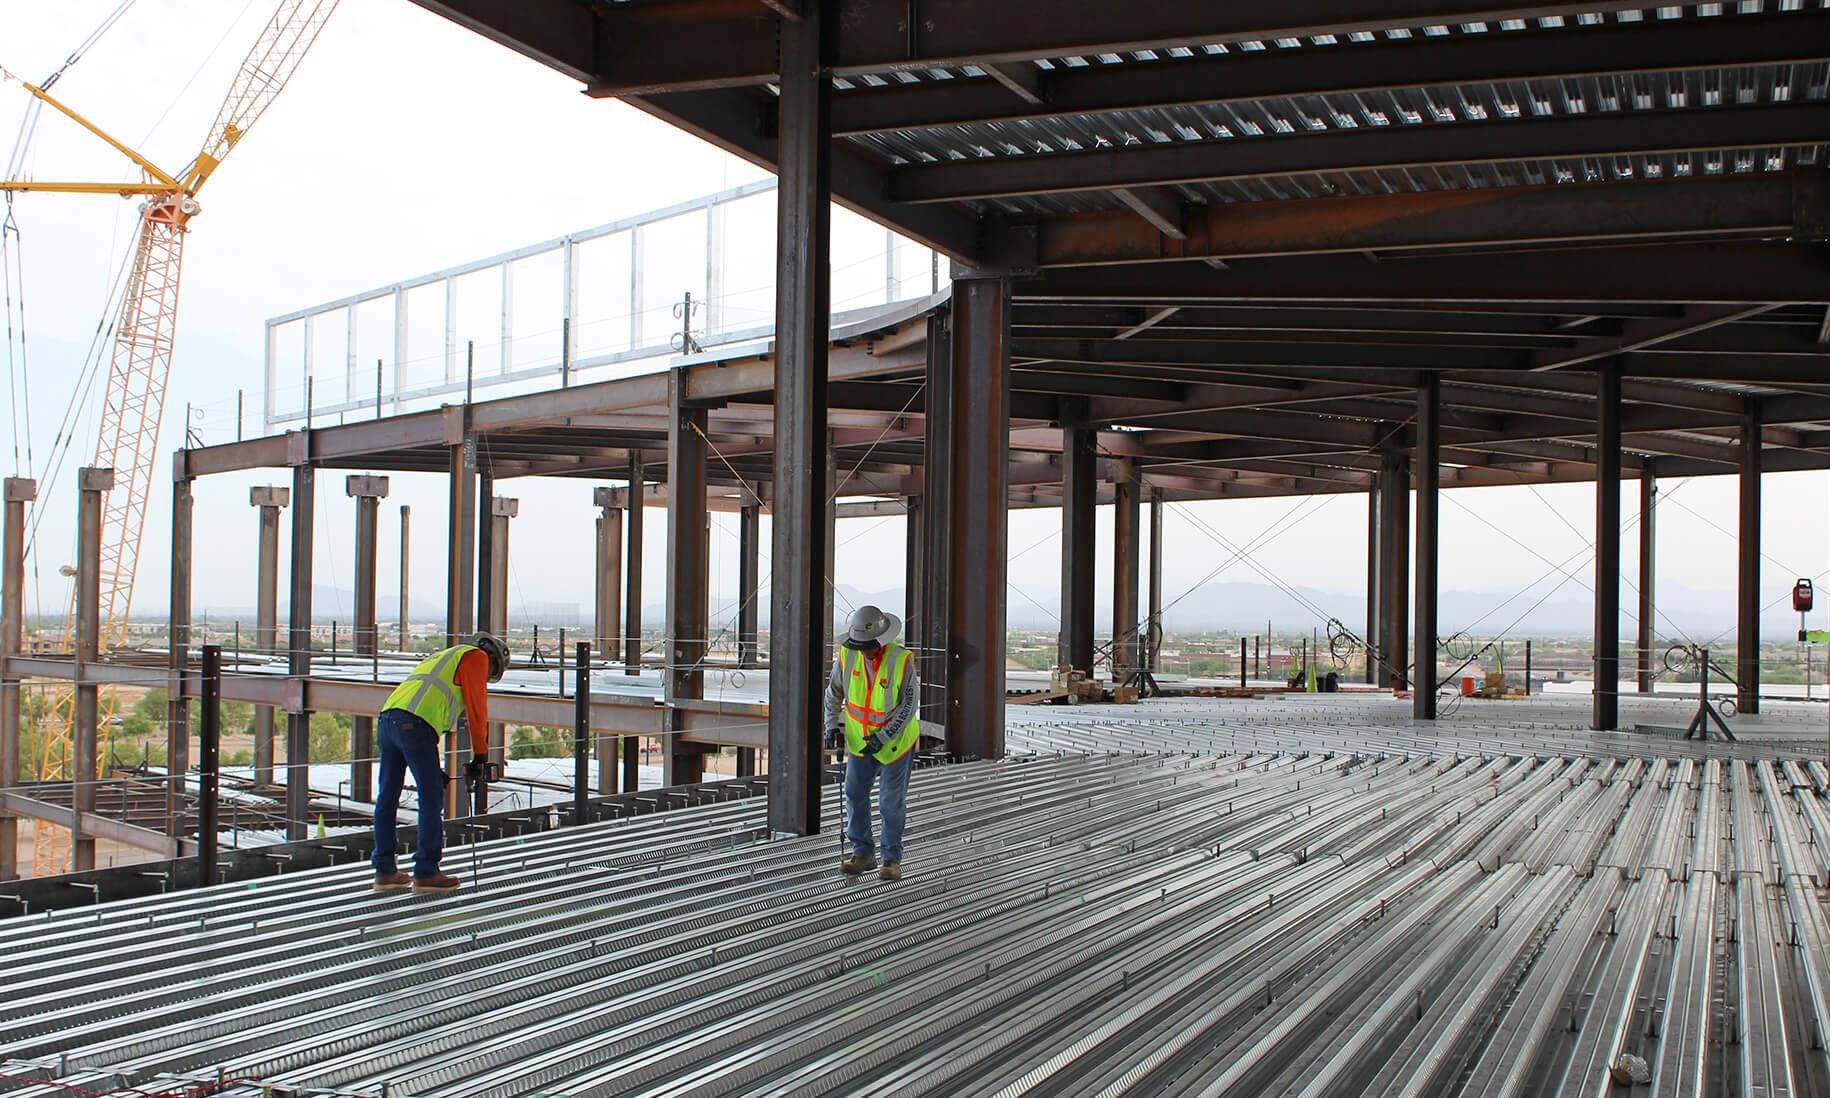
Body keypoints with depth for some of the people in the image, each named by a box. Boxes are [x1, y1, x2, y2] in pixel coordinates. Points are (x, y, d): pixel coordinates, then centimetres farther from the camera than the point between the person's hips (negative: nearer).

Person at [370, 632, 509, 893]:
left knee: (387, 796, 13)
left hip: (386, 718, 9)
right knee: (431, 798, -3)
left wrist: (433, 768, 34)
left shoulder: (439, 659, 37)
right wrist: (480, 757, 9)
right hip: (415, 725, -9)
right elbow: (477, 709, 4)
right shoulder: (476, 656, 12)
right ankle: (426, 873, -1)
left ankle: (385, 872, 19)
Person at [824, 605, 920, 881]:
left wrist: (883, 736, -22)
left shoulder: (902, 661, -24)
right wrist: (832, 726, 0)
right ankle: (863, 853, 17)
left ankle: (892, 858, 14)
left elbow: (910, 704, -19)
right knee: (855, 793, 5)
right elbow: (834, 691, 6)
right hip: (860, 737, 4)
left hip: (895, 738, -4)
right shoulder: (848, 654, -11)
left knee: (892, 801, 1)